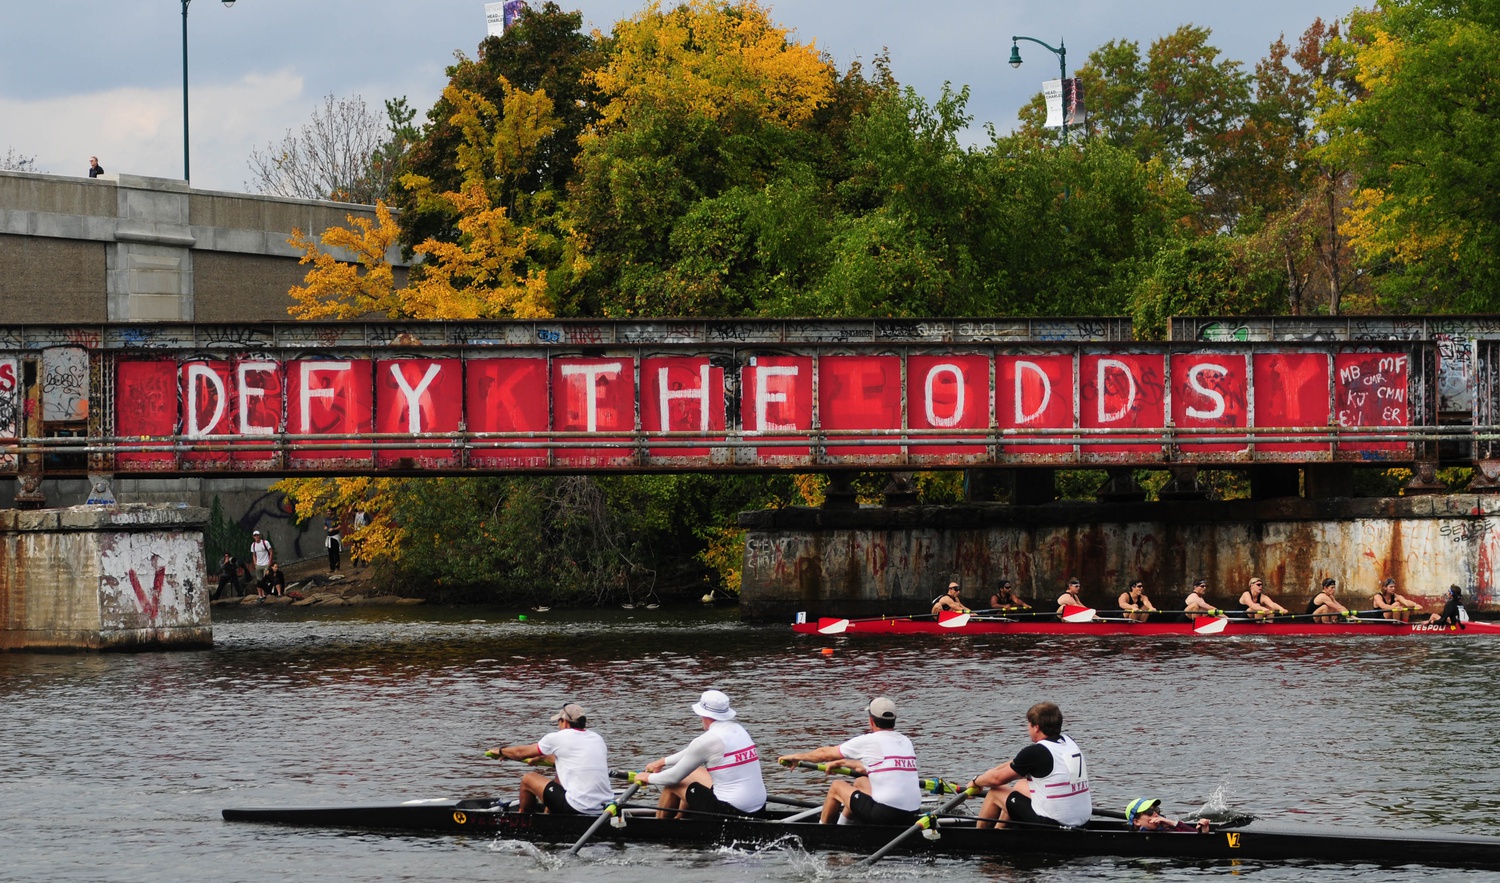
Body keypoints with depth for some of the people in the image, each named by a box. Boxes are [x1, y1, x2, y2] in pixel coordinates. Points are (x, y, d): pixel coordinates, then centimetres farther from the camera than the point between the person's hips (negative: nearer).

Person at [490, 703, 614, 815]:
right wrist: (543, 758, 46)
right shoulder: (597, 738, 13)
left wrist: (500, 751, 31)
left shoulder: (558, 738, -4)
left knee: (528, 779, 13)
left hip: (577, 809, -7)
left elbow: (521, 753, 11)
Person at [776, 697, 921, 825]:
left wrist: (795, 757, 25)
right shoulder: (906, 742, 13)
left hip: (884, 814, -7)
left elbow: (825, 753, 8)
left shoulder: (867, 741, -5)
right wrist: (846, 764, 42)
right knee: (860, 782, 30)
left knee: (837, 786, 15)